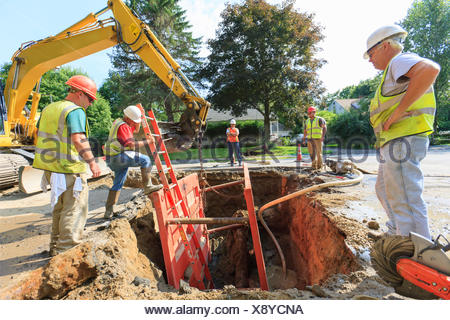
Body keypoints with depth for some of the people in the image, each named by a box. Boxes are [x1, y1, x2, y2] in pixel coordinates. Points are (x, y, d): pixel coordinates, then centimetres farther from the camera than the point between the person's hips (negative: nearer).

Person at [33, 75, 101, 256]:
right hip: (71, 169, -9)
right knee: (75, 209, 0)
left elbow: (40, 135, 22)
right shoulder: (76, 111, -14)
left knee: (60, 207, 21)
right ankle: (67, 251, 5)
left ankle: (56, 246, 33)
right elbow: (78, 139, -27)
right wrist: (92, 162, -26)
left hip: (52, 168, 9)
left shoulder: (48, 109, 15)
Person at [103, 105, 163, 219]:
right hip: (118, 157, -10)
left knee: (118, 184, 13)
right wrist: (147, 141, -14)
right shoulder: (122, 126, -15)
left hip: (113, 160, 10)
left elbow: (136, 130, 29)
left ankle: (109, 211, 17)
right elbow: (132, 145, -22)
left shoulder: (119, 121, 16)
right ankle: (147, 186, -13)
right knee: (145, 160, -13)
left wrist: (138, 119, 13)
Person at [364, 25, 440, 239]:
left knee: (406, 201, -9)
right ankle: (397, 233, 39)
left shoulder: (400, 61, -6)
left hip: (403, 141, -11)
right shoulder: (393, 72, 26)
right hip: (394, 143, 12)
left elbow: (430, 69, -29)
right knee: (384, 190, 23)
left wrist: (398, 111, -26)